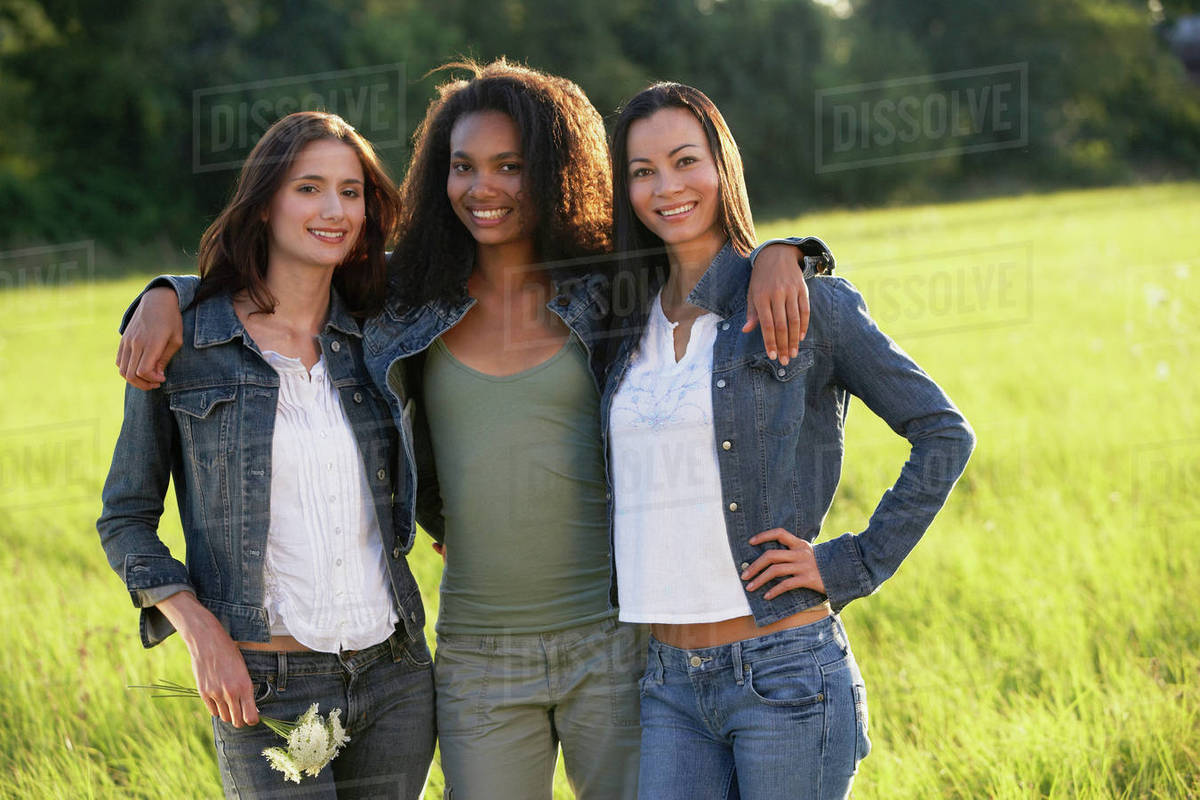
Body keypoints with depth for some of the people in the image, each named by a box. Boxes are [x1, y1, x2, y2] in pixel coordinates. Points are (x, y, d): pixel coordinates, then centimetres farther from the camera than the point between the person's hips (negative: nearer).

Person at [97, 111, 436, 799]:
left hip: (397, 680, 4)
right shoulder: (180, 345, -3)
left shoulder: (374, 341, 6)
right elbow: (126, 519, 1)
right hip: (265, 690, -4)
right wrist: (198, 628, -11)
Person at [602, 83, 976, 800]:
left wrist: (853, 564, -7)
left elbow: (945, 434, -2)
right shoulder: (635, 325, 12)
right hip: (671, 683, 5)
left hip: (785, 673, -5)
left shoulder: (803, 302, -4)